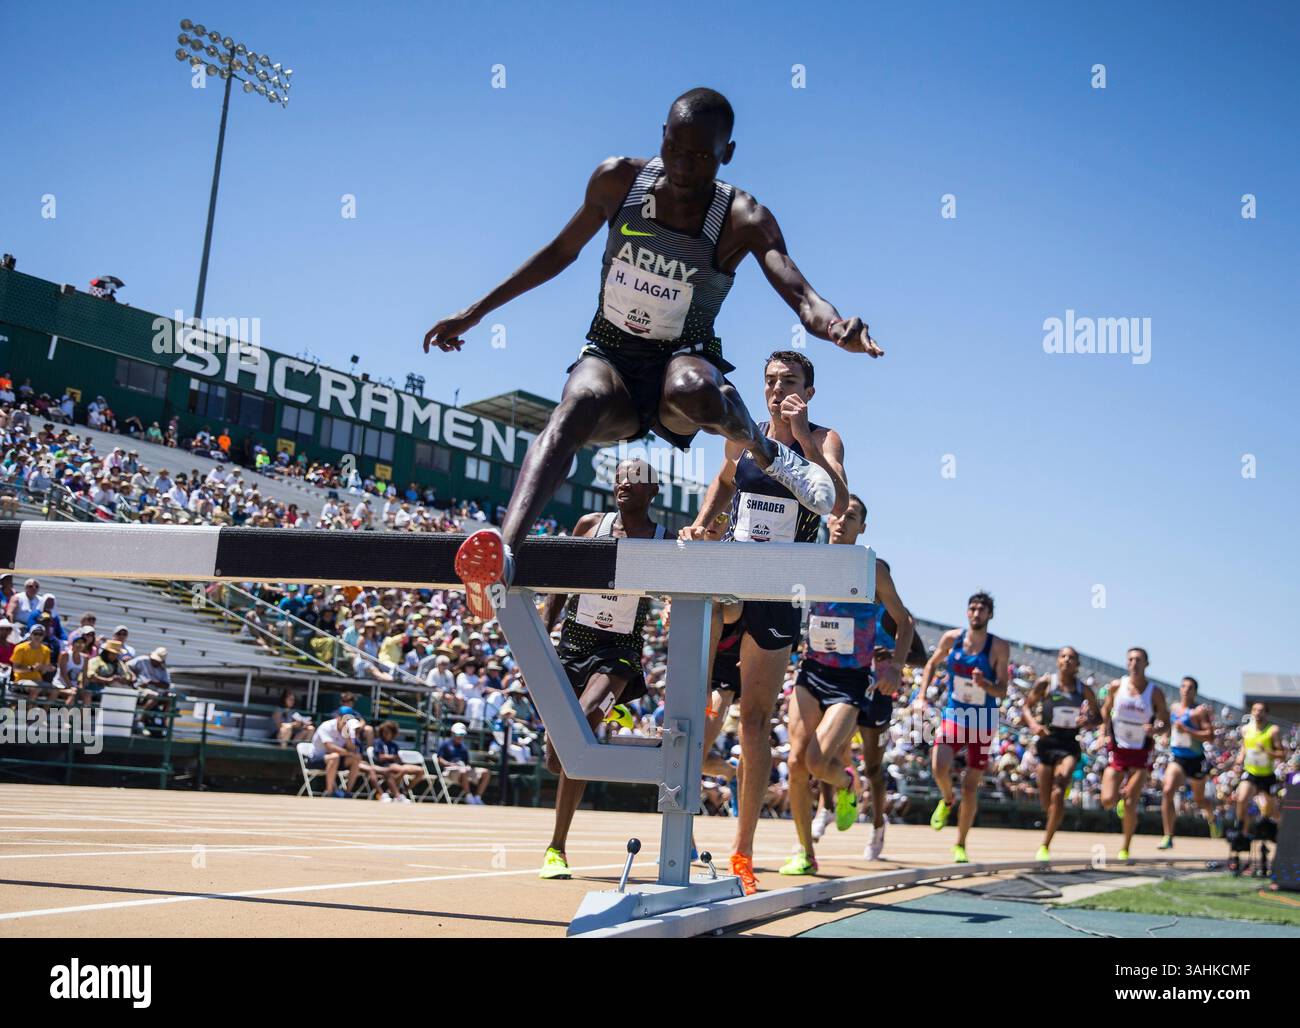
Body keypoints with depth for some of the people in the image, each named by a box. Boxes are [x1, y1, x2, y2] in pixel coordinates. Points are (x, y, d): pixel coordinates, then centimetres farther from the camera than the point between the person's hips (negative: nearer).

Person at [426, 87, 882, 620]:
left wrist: (836, 326, -52)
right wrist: (476, 311, 10)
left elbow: (800, 294, -26)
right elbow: (562, 250, 9)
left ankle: (768, 453, -8)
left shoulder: (745, 220, -13)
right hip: (610, 355, 1)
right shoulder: (618, 180, -6)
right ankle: (503, 549, -58)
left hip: (685, 358, -1)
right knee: (579, 402, -36)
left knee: (692, 390, -41)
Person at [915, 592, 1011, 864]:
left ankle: (960, 845, 17)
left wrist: (985, 684, -32)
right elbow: (932, 664, 12)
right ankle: (947, 800, 13)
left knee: (971, 787, 0)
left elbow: (1002, 691, -11)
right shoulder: (951, 638, -4)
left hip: (982, 723, -1)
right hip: (953, 716, 1)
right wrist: (921, 696, 2)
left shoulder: (999, 647, -11)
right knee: (939, 768, -23)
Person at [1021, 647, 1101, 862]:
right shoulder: (1046, 683, -2)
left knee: (1057, 795, -19)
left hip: (1069, 746, -1)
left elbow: (1098, 717, 13)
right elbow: (1026, 706, -3)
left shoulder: (1084, 690, 2)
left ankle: (1045, 846, -10)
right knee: (1045, 802, 8)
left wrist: (1088, 722, -10)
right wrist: (1033, 724, -23)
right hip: (1046, 742, 1)